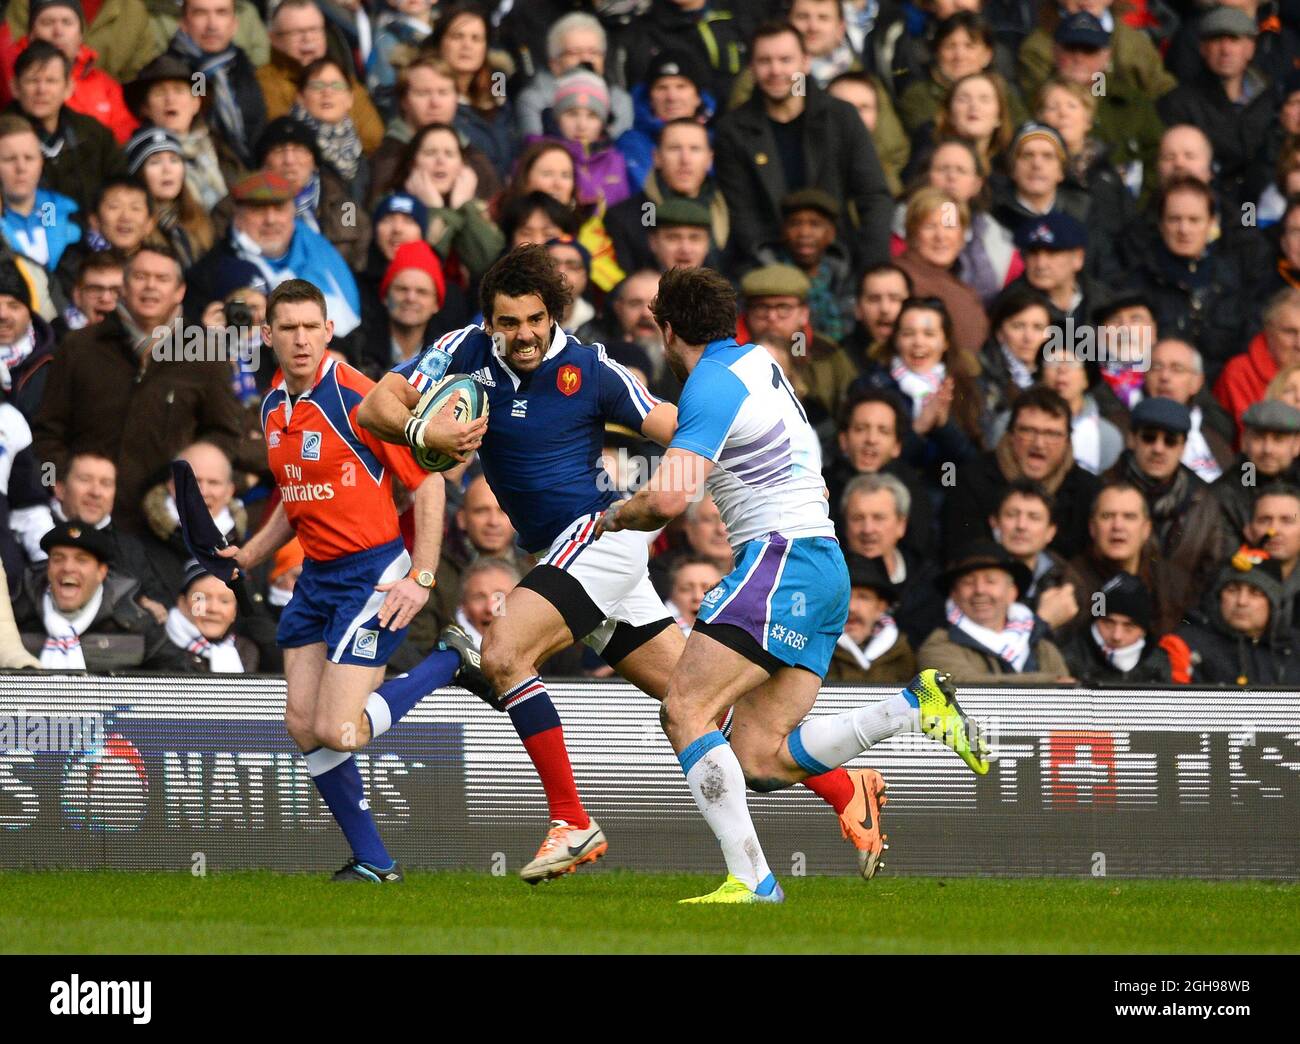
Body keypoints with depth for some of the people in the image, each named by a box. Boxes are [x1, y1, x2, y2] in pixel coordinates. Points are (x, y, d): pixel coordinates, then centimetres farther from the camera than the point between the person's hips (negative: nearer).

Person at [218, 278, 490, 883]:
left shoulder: (354, 397, -16)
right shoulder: (275, 407, 9)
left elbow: (427, 482, -13)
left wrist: (422, 577, -19)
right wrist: (248, 556, 12)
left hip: (372, 573, -8)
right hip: (315, 578, 8)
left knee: (334, 731, -15)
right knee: (302, 726, 0)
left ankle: (450, 663, 7)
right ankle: (373, 862, 12)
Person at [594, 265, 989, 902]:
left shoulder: (711, 387, -9)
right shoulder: (757, 361, 19)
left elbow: (668, 499, -20)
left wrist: (615, 517, 0)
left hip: (782, 557, -9)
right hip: (825, 567, 9)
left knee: (684, 710, -14)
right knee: (759, 760, 2)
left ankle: (751, 879, -24)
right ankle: (915, 704, -4)